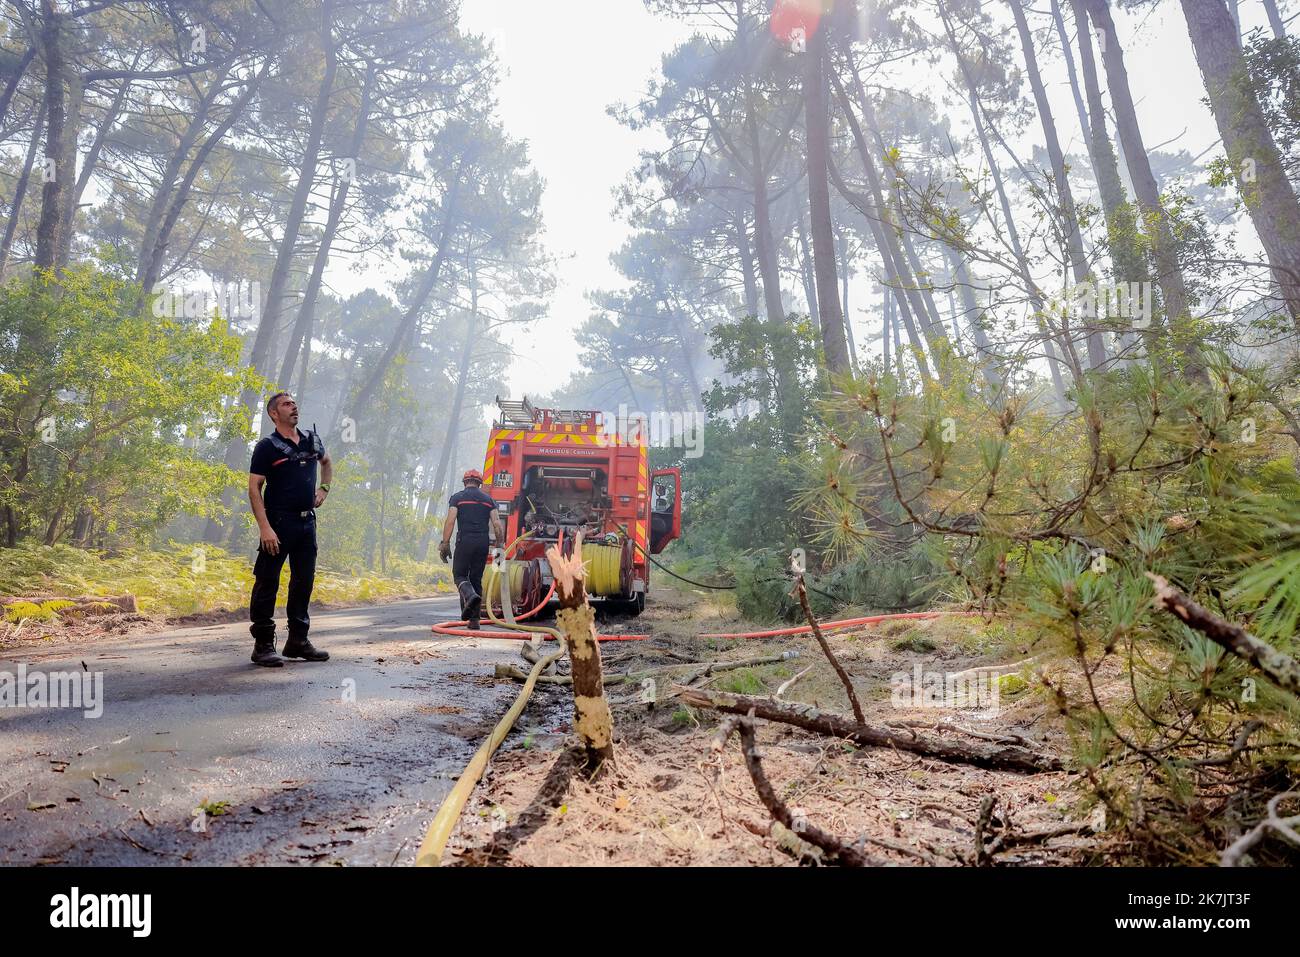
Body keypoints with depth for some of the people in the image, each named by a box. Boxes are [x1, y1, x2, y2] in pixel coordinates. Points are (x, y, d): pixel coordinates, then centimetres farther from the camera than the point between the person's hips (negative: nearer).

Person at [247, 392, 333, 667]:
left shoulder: (312, 441, 11)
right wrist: (264, 528, -19)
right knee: (267, 583, -3)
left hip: (307, 521, 6)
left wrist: (324, 488, 14)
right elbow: (254, 488, -10)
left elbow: (327, 463, 32)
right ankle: (263, 645, 4)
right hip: (279, 522, -6)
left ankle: (298, 641, 21)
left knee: (304, 581, 11)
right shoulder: (267, 446, -7)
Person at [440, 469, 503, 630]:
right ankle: (474, 620, 7)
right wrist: (500, 544, 9)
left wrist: (445, 543, -3)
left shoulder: (457, 497, 5)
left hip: (465, 541, -3)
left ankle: (471, 596, -27)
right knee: (476, 579, 9)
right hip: (483, 543, 3)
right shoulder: (488, 499, 13)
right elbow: (496, 523, 4)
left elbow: (450, 521, -5)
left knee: (459, 575, 6)